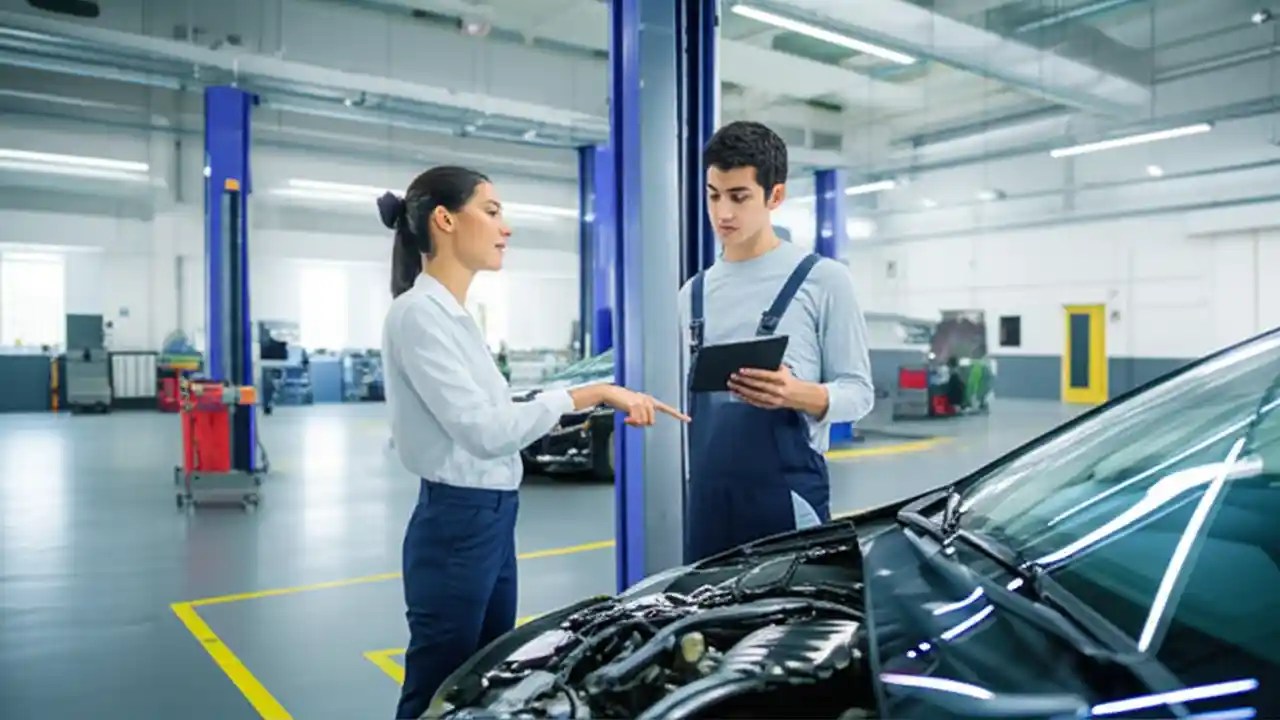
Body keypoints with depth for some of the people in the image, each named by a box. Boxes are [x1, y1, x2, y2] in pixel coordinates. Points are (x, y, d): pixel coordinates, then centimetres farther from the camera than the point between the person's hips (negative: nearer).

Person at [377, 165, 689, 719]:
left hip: (491, 519, 9)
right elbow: (484, 430, -25)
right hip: (457, 524, -9)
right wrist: (592, 393, -24)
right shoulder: (419, 314, -17)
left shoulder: (454, 315, 12)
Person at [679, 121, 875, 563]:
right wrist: (692, 489, 14)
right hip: (707, 501, 5)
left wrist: (798, 394, -23)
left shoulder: (822, 279, -2)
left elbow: (858, 391, -3)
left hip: (788, 497, -4)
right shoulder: (694, 292, 14)